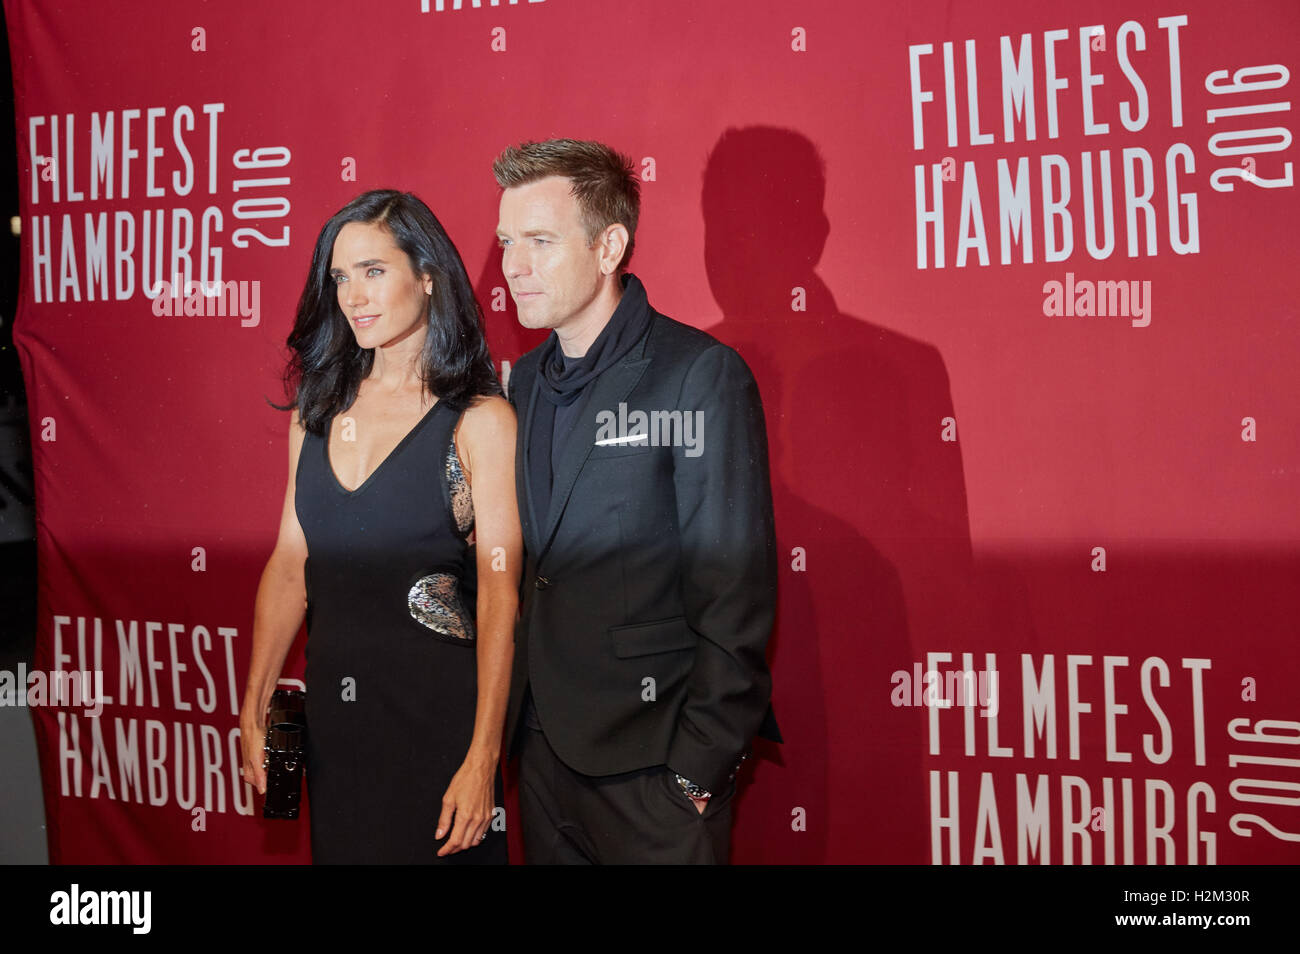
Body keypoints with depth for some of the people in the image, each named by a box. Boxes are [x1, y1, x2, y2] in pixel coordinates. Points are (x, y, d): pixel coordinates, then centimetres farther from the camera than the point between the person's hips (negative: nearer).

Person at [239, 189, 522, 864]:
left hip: (435, 707, -5)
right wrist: (254, 707, 5)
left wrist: (483, 758, -19)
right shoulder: (318, 407, 7)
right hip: (332, 703, 5)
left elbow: (499, 595, -14)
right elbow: (289, 563, 8)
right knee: (340, 848, 17)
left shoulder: (480, 421, -10)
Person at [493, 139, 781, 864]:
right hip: (543, 748, 6)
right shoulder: (526, 379, 10)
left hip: (651, 764, -6)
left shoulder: (700, 375, -12)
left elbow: (735, 592, -15)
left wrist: (701, 768, -16)